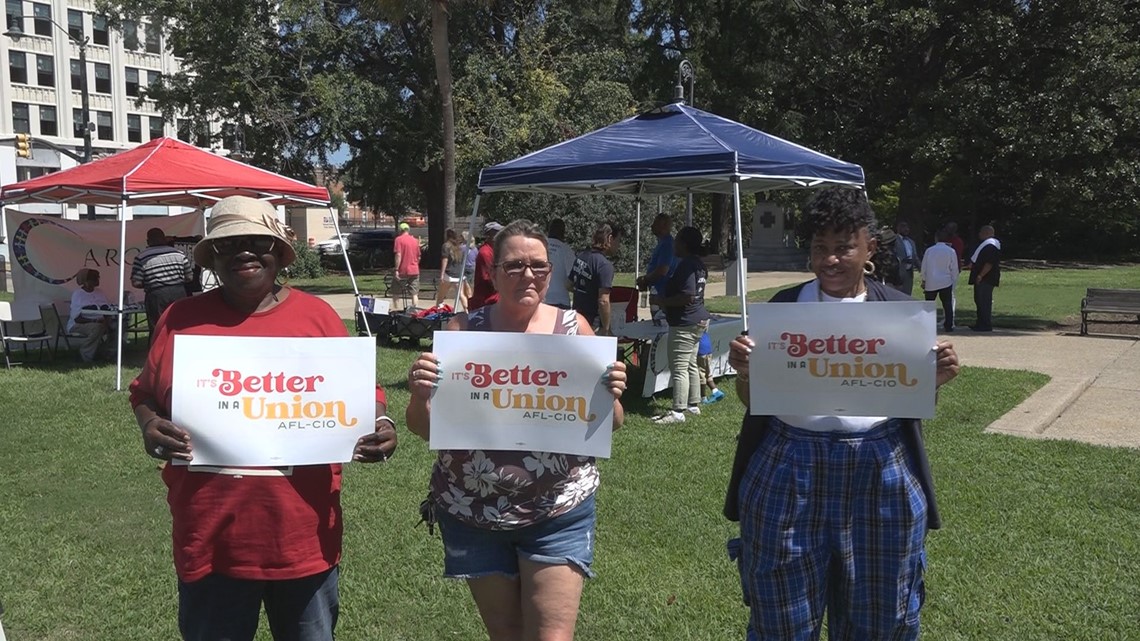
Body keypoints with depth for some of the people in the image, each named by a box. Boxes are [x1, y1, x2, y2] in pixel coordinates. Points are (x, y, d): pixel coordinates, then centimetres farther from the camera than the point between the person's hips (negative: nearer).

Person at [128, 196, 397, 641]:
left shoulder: (317, 315, 0)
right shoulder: (181, 318, 1)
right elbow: (145, 394, 8)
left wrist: (379, 425, -15)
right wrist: (150, 426, -13)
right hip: (210, 537, 0)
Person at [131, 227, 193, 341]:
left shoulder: (141, 258, -3)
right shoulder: (179, 254, 5)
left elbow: (137, 283, -6)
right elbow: (189, 278, 7)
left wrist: (149, 284, 13)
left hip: (156, 295, -3)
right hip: (179, 293, 3)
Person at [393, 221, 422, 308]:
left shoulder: (399, 239, -6)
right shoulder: (415, 240, 9)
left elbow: (398, 255, -15)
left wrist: (396, 269, -15)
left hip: (402, 271, -4)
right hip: (414, 271, 4)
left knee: (396, 293, 10)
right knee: (414, 294, 4)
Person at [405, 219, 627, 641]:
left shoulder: (573, 327, -3)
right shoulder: (463, 330, -4)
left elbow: (609, 425, 2)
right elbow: (423, 429, -1)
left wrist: (611, 396, -20)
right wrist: (420, 393, -23)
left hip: (559, 510, -1)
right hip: (471, 511, 1)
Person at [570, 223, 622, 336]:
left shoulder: (581, 256, 6)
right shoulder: (605, 265, -19)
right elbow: (603, 301, -23)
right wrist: (606, 329, -15)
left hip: (577, 319, 8)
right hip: (593, 324, -8)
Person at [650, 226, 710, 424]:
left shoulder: (686, 266, -20)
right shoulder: (699, 264, 12)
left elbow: (688, 296, -27)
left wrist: (662, 301, -18)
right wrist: (665, 299, 21)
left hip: (684, 324, -11)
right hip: (698, 320, 11)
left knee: (679, 369, -6)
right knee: (691, 365, 18)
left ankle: (678, 412, -3)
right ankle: (694, 405, 26)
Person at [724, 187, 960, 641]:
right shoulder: (782, 308, 0)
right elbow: (752, 402, 5)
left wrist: (934, 380, -12)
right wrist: (744, 372, -16)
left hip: (880, 478, 1)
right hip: (788, 476, 0)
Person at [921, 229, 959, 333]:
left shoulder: (929, 250, -4)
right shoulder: (951, 251, -4)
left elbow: (924, 267, 2)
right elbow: (954, 269, 2)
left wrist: (924, 280, 12)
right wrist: (953, 281, 12)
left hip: (931, 282, 0)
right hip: (946, 281, 0)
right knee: (947, 305, 5)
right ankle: (948, 326, 4)